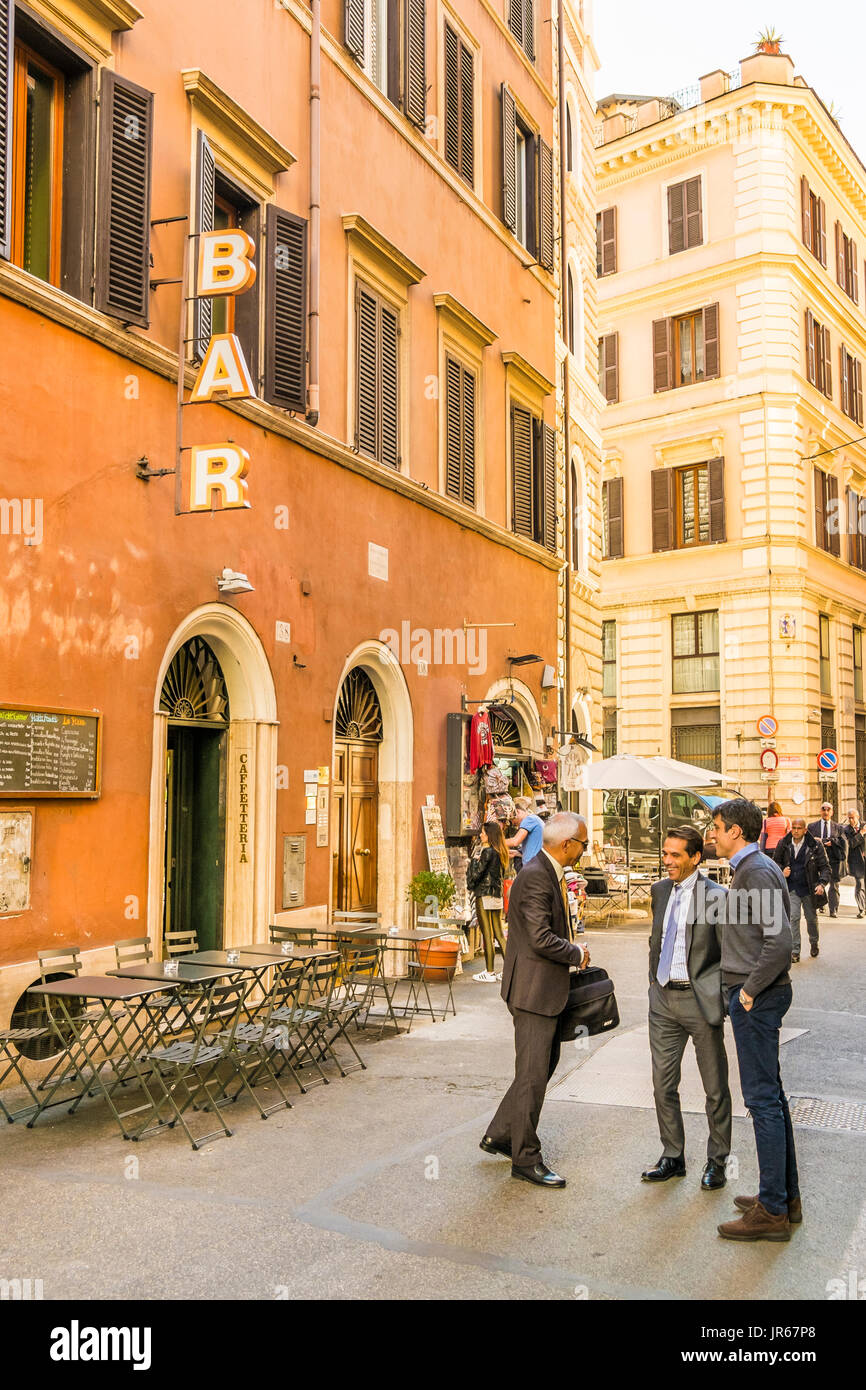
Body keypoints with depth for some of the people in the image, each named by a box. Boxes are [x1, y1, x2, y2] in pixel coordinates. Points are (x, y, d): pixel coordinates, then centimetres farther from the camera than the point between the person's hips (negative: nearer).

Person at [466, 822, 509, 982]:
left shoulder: (488, 851, -14)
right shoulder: (500, 852, 11)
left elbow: (477, 873, -15)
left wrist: (474, 861, 4)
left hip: (484, 895, -8)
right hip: (498, 895, 8)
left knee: (487, 934, -3)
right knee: (499, 933, 12)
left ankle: (489, 972, 2)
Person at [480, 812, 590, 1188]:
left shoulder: (550, 873, 11)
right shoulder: (534, 877, -21)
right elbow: (541, 938, -25)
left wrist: (572, 953, 8)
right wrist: (577, 954, -11)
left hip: (547, 988, 11)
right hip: (533, 990, -11)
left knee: (546, 1063, 19)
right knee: (533, 1074, 0)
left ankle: (498, 1135, 30)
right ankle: (525, 1159, 13)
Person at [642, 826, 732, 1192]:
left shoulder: (715, 896, -13)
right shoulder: (660, 890, 7)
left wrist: (726, 1002, -11)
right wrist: (653, 983, 15)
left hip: (700, 1000, -6)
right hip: (663, 1000, 6)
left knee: (715, 1088, 10)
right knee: (663, 1085, 12)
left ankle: (717, 1162, 25)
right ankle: (672, 1157, 27)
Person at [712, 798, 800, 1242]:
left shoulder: (756, 871, -17)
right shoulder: (755, 867, 14)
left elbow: (779, 941, -26)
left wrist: (750, 989, -18)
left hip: (756, 998, -10)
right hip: (757, 993, 10)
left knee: (763, 1098, -4)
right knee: (771, 1095, 16)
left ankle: (772, 1210, 4)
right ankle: (786, 1195, 26)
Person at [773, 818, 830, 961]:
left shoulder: (815, 845, -8)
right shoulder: (783, 844, -2)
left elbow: (824, 867, -4)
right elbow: (776, 862, 13)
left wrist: (822, 883, -19)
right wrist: (782, 871, -8)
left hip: (809, 888, 0)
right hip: (791, 887, 0)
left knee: (811, 918, 13)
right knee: (793, 917, -11)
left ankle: (814, 943, 41)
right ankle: (795, 951, -6)